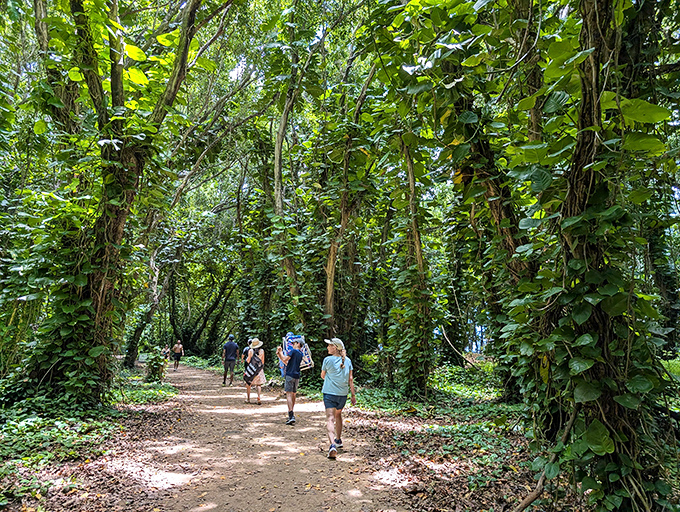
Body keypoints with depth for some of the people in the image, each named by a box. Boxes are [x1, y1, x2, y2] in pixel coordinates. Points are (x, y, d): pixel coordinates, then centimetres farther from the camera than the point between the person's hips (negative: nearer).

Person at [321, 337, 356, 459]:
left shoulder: (328, 360, -7)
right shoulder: (347, 361, 2)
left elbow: (322, 376, 7)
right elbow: (350, 379, 3)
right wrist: (353, 395, 8)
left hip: (329, 393, -4)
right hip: (343, 394, 4)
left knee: (330, 418, -9)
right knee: (338, 415, 25)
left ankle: (333, 445, -28)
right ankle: (338, 440, 39)